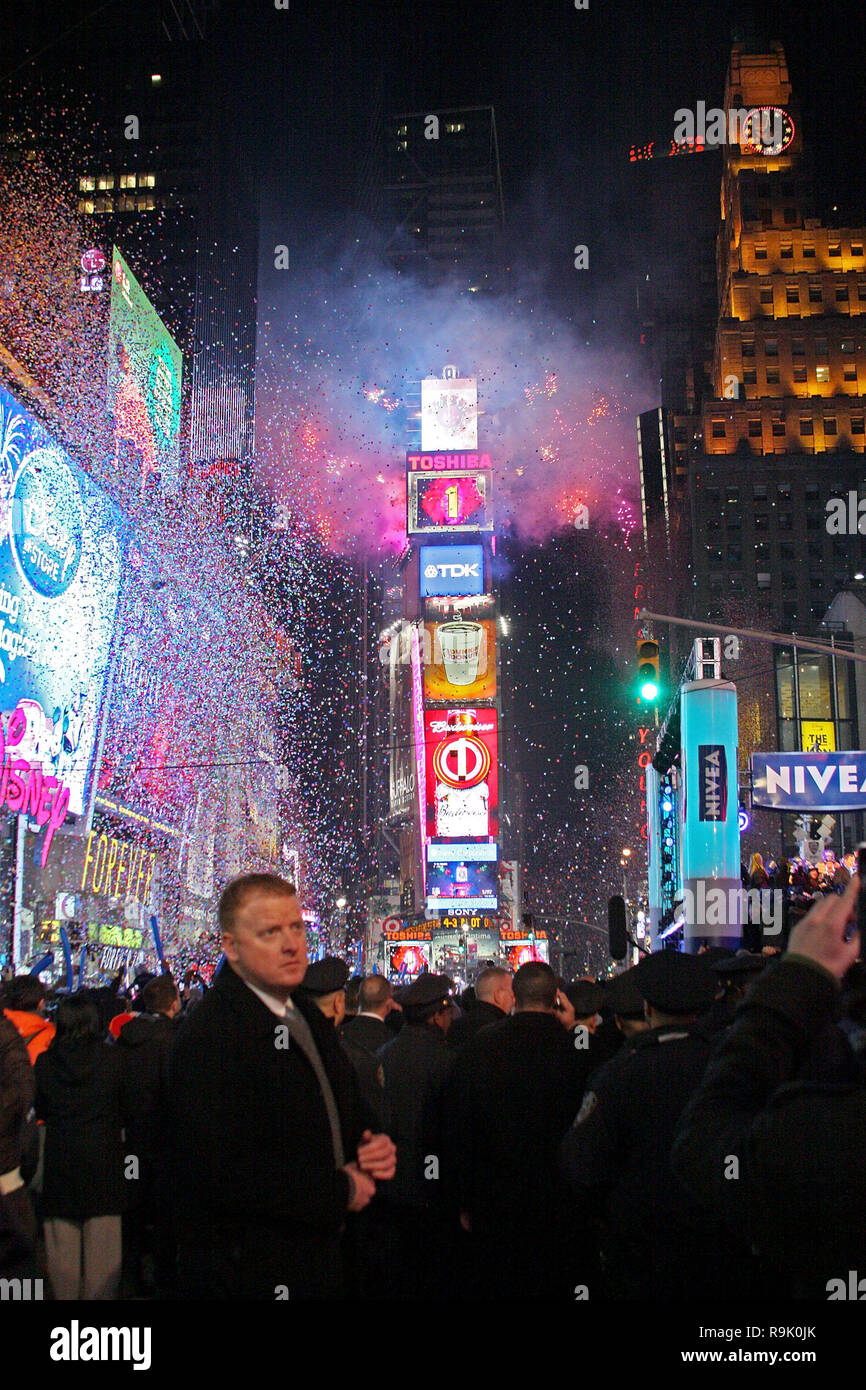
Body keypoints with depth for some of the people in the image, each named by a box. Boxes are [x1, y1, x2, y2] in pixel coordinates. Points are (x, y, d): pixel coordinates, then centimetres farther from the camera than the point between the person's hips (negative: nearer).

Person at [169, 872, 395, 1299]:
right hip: (246, 1277, -8)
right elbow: (224, 1172, -27)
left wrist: (370, 1152, 0)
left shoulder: (313, 1022, 11)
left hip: (320, 1262, 8)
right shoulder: (208, 1037, -19)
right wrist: (341, 1192, -18)